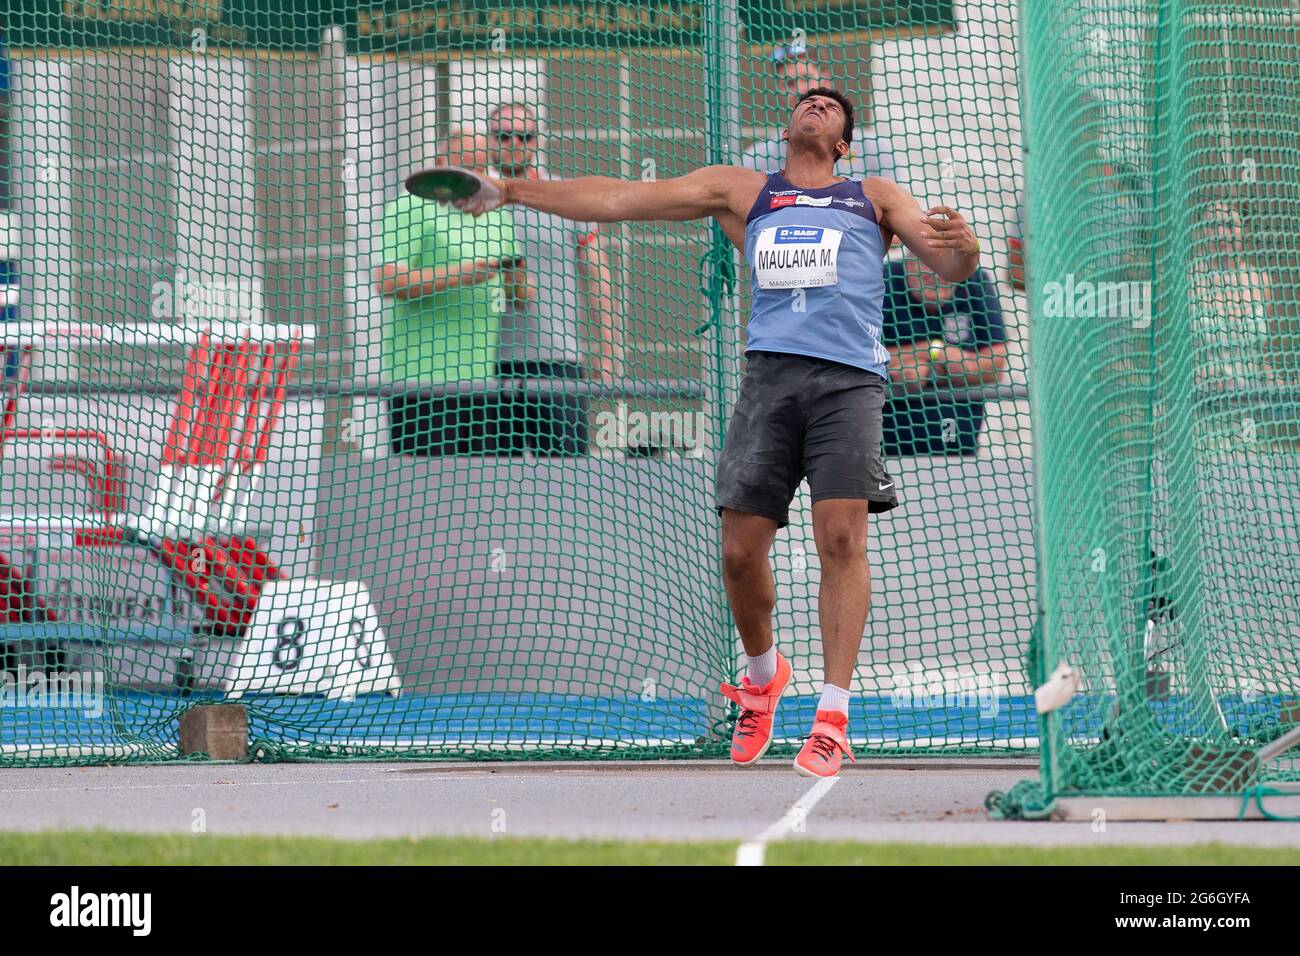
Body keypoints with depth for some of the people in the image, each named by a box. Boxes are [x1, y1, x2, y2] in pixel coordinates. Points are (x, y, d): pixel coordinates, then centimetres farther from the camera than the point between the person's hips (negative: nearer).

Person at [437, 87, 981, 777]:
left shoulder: (875, 198, 22)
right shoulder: (741, 191, 23)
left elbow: (952, 267, 13)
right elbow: (621, 200, 21)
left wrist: (960, 243, -12)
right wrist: (510, 191, 17)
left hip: (848, 378, -2)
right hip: (769, 375, 2)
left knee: (841, 535, -17)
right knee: (740, 548, -4)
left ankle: (832, 718, -17)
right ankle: (763, 674, 25)